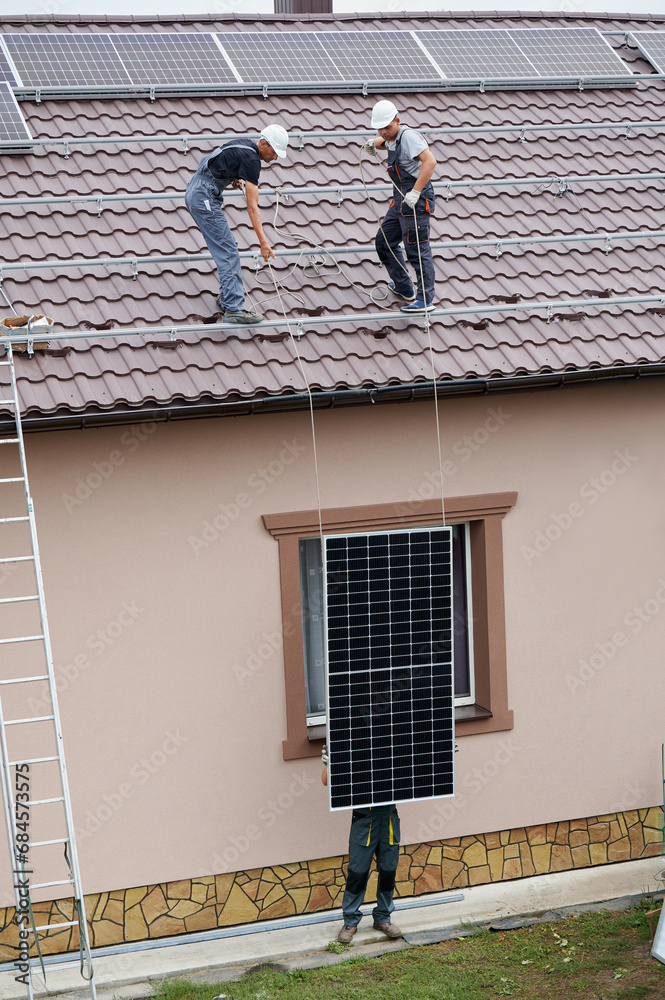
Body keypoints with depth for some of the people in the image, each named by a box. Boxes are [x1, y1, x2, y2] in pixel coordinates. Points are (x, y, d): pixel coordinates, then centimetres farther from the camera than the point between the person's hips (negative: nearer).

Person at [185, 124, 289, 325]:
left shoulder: (244, 144, 12)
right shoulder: (251, 160, -17)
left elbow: (218, 163, 27)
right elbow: (252, 207, -22)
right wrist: (263, 242, -25)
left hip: (194, 192, 10)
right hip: (204, 198, -10)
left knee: (226, 246, 19)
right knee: (228, 252, -12)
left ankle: (227, 295, 26)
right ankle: (233, 308, -16)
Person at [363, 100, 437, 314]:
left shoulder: (408, 136, -18)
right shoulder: (393, 137, 12)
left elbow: (430, 161, -31)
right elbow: (383, 140, 38)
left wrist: (415, 192, -36)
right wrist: (374, 143, 12)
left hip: (416, 201, -11)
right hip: (401, 200, 11)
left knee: (418, 250, -7)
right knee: (384, 242, 18)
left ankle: (425, 300, -2)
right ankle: (404, 289, 29)